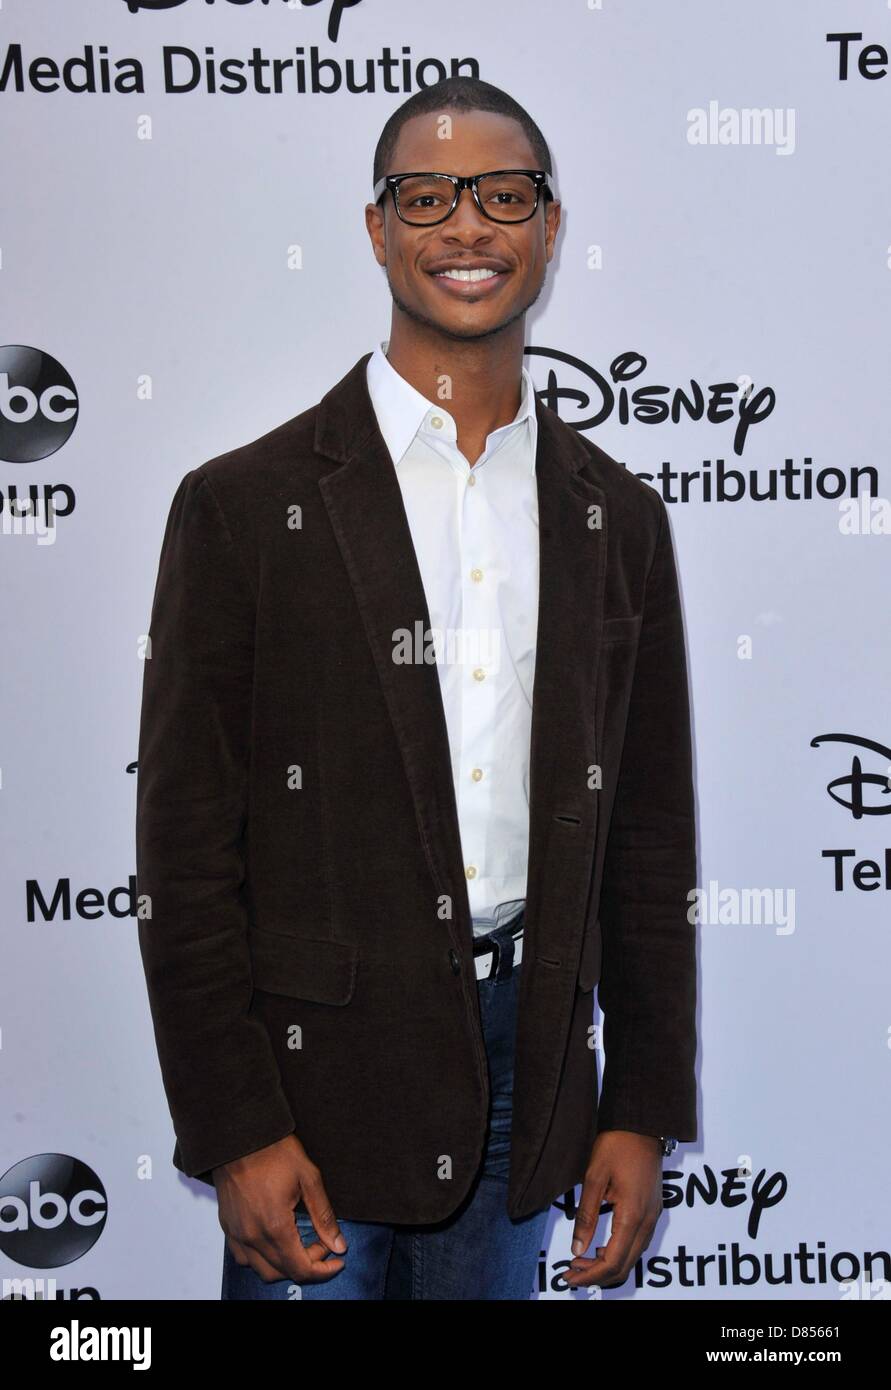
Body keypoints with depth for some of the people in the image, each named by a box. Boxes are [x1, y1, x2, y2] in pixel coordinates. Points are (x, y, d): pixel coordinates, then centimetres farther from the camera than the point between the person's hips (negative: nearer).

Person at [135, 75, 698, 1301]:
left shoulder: (617, 519, 5)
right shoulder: (243, 506, -6)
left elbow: (650, 837, 7)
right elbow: (185, 848, -7)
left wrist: (645, 1109, 5)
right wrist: (237, 1132, -10)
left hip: (530, 1070, 3)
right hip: (318, 1072, -3)